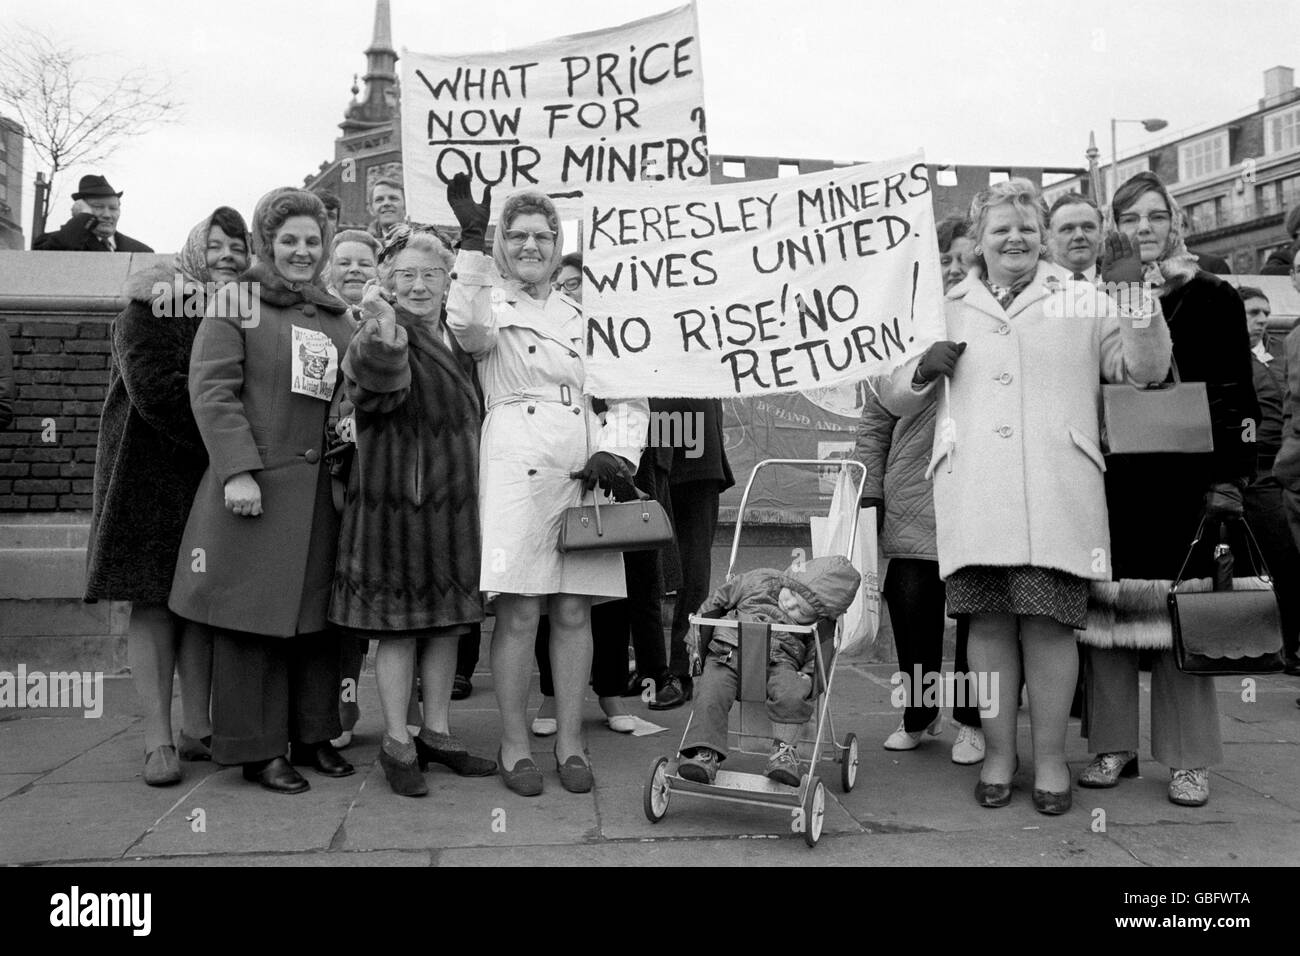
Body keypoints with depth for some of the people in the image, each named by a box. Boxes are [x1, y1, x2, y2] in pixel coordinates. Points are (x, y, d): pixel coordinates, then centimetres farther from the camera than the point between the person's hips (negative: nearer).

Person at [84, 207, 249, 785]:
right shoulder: (151, 309, -3)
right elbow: (154, 389, -15)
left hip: (218, 477, 4)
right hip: (154, 474, -4)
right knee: (155, 597, -2)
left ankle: (197, 727, 14)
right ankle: (158, 739, 1)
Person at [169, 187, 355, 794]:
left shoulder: (336, 317, 18)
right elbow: (212, 391, -7)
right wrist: (238, 470, -17)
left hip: (320, 488, 5)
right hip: (255, 485, -5)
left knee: (317, 613, 9)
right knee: (252, 614, 0)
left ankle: (314, 736, 21)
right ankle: (258, 750, 9)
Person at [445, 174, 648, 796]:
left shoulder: (578, 317, 20)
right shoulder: (491, 302, 8)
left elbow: (627, 397, 16)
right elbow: (470, 331, -19)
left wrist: (614, 454, -1)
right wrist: (471, 239, -20)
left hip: (584, 471, 4)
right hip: (517, 466, -4)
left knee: (573, 610, 4)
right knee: (520, 611, -5)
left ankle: (569, 742, 14)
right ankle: (514, 745, 8)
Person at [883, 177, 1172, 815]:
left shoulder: (1081, 300, 15)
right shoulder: (947, 308, 18)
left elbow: (1144, 370, 9)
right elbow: (894, 400, 20)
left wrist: (1135, 302, -5)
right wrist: (921, 370, -2)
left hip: (1056, 492, -1)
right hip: (974, 492, 1)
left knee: (1048, 619, -3)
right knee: (989, 619, 2)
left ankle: (1050, 757, 11)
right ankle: (998, 753, 15)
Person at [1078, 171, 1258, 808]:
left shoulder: (1212, 299, 7)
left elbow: (1235, 396, 3)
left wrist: (1228, 478, -5)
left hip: (1180, 480, -2)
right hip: (1108, 481, 2)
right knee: (1106, 610, 3)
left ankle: (1188, 759, 11)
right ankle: (1114, 744, 15)